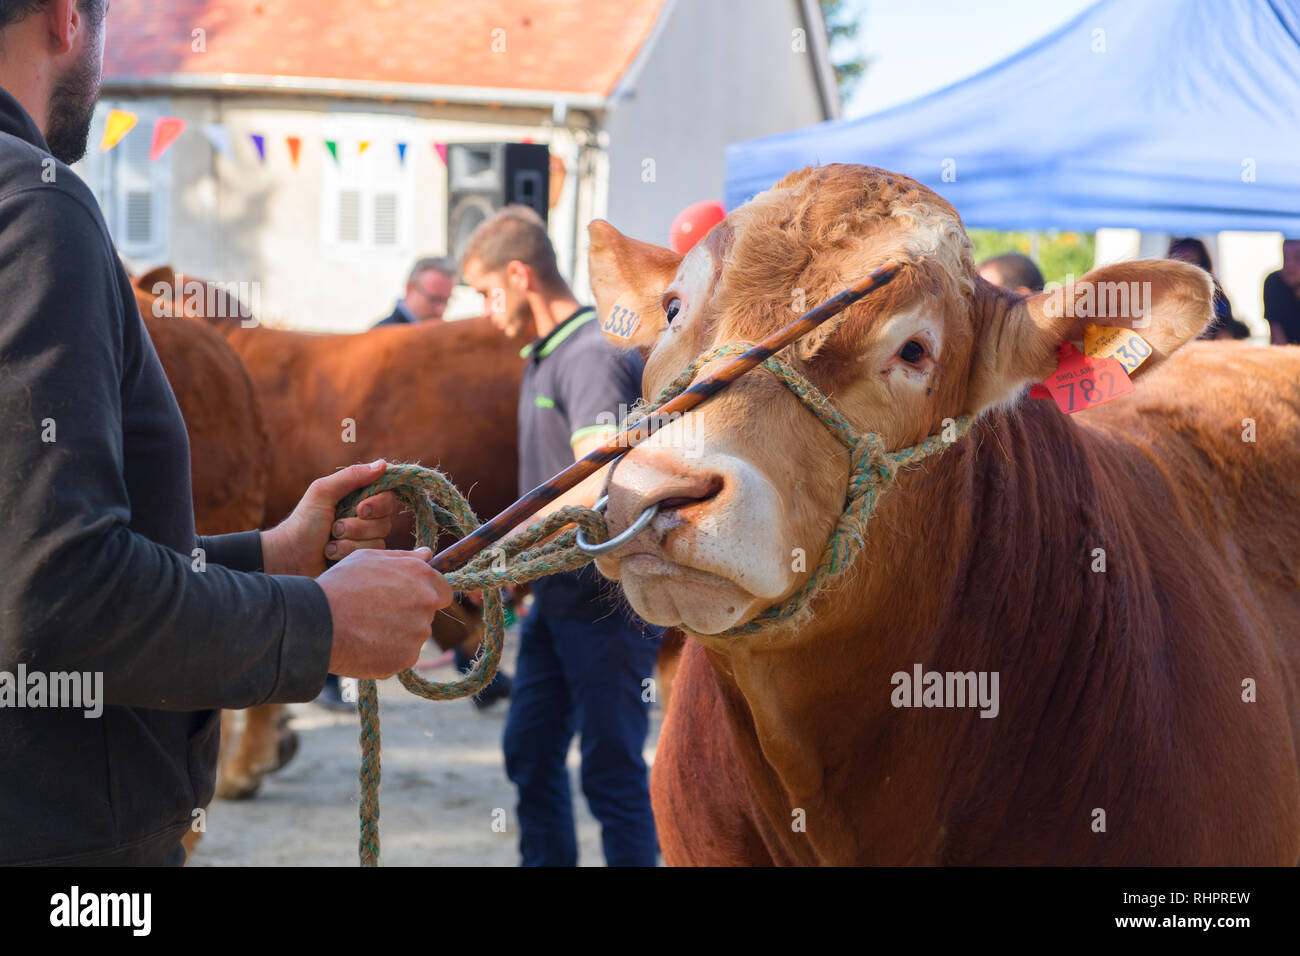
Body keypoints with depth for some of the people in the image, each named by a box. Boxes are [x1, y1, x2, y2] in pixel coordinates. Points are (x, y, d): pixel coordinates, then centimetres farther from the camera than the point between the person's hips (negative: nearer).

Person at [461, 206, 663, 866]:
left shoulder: (593, 355, -18)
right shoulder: (542, 355, 13)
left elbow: (596, 485, -30)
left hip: (607, 602, -10)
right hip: (556, 599, 10)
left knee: (611, 772, -2)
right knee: (530, 754, 15)